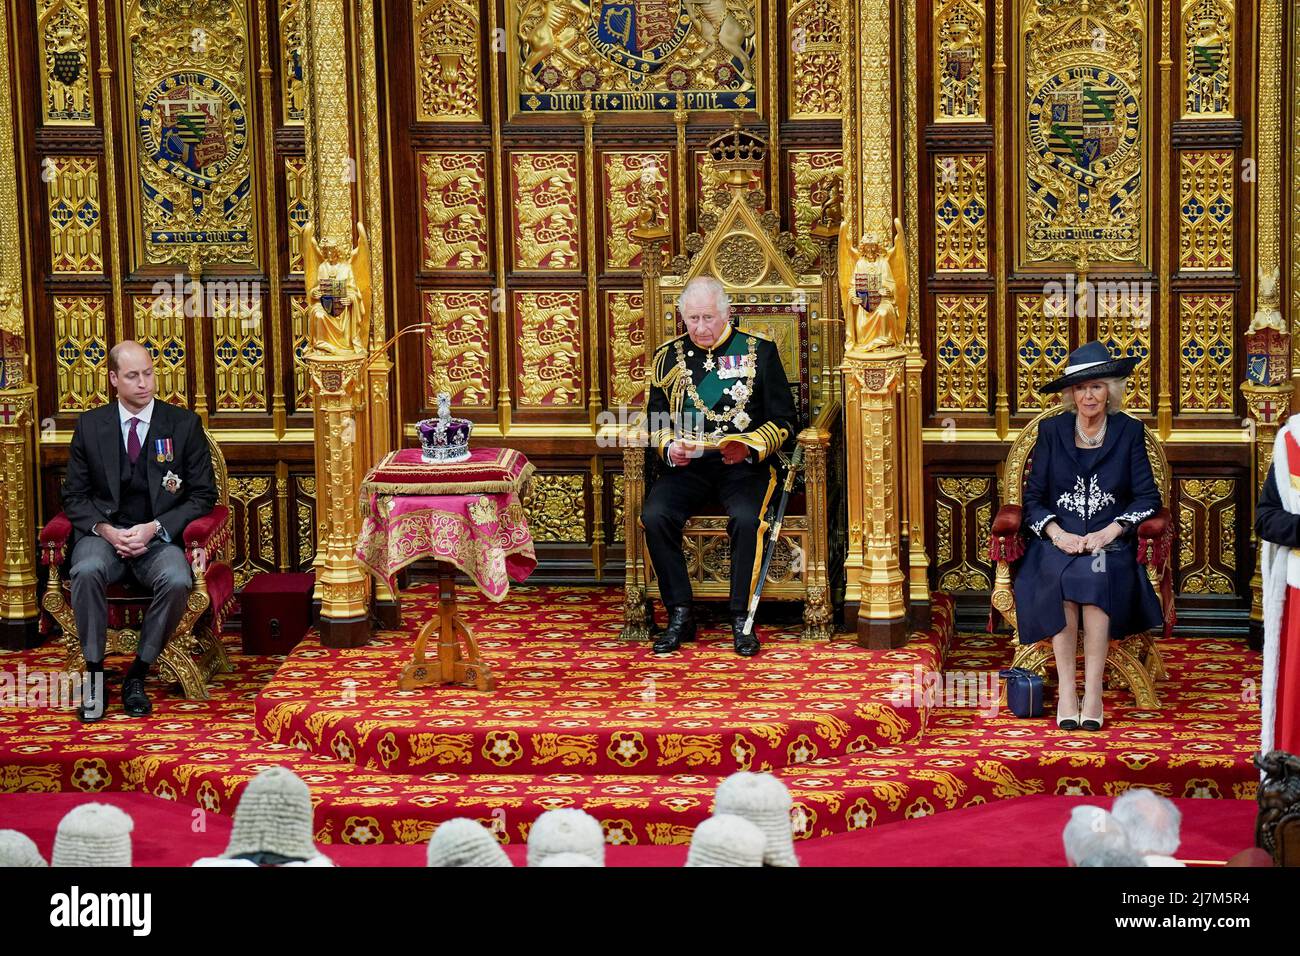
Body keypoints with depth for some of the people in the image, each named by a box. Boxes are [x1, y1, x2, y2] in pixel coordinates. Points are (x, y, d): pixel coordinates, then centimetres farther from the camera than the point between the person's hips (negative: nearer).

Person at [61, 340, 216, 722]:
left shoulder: (184, 424, 4)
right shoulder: (90, 425, 8)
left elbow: (203, 495, 3)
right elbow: (74, 496, 9)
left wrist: (154, 528, -11)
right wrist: (106, 530, -12)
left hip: (159, 536, -1)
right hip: (104, 533, 1)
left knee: (177, 580, -33)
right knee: (87, 571, -34)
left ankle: (137, 676, -16)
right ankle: (95, 674, -20)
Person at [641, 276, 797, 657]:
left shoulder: (759, 351, 6)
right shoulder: (668, 357, 13)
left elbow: (782, 421, 4)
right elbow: (657, 422, 16)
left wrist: (749, 447, -14)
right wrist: (670, 448, -7)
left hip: (744, 464, -2)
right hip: (686, 465, 2)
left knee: (745, 518, -33)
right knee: (654, 516, -26)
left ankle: (741, 618, -18)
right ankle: (680, 615, -15)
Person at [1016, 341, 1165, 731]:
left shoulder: (1129, 432, 8)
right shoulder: (1051, 431, 10)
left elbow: (1147, 497, 4)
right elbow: (1033, 497, 8)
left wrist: (1110, 532, -11)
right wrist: (1058, 534, -10)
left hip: (1110, 544, -1)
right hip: (1058, 543, 1)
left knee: (1096, 575, -35)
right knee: (1060, 578, -34)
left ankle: (1092, 694, -32)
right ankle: (1066, 691, -31)